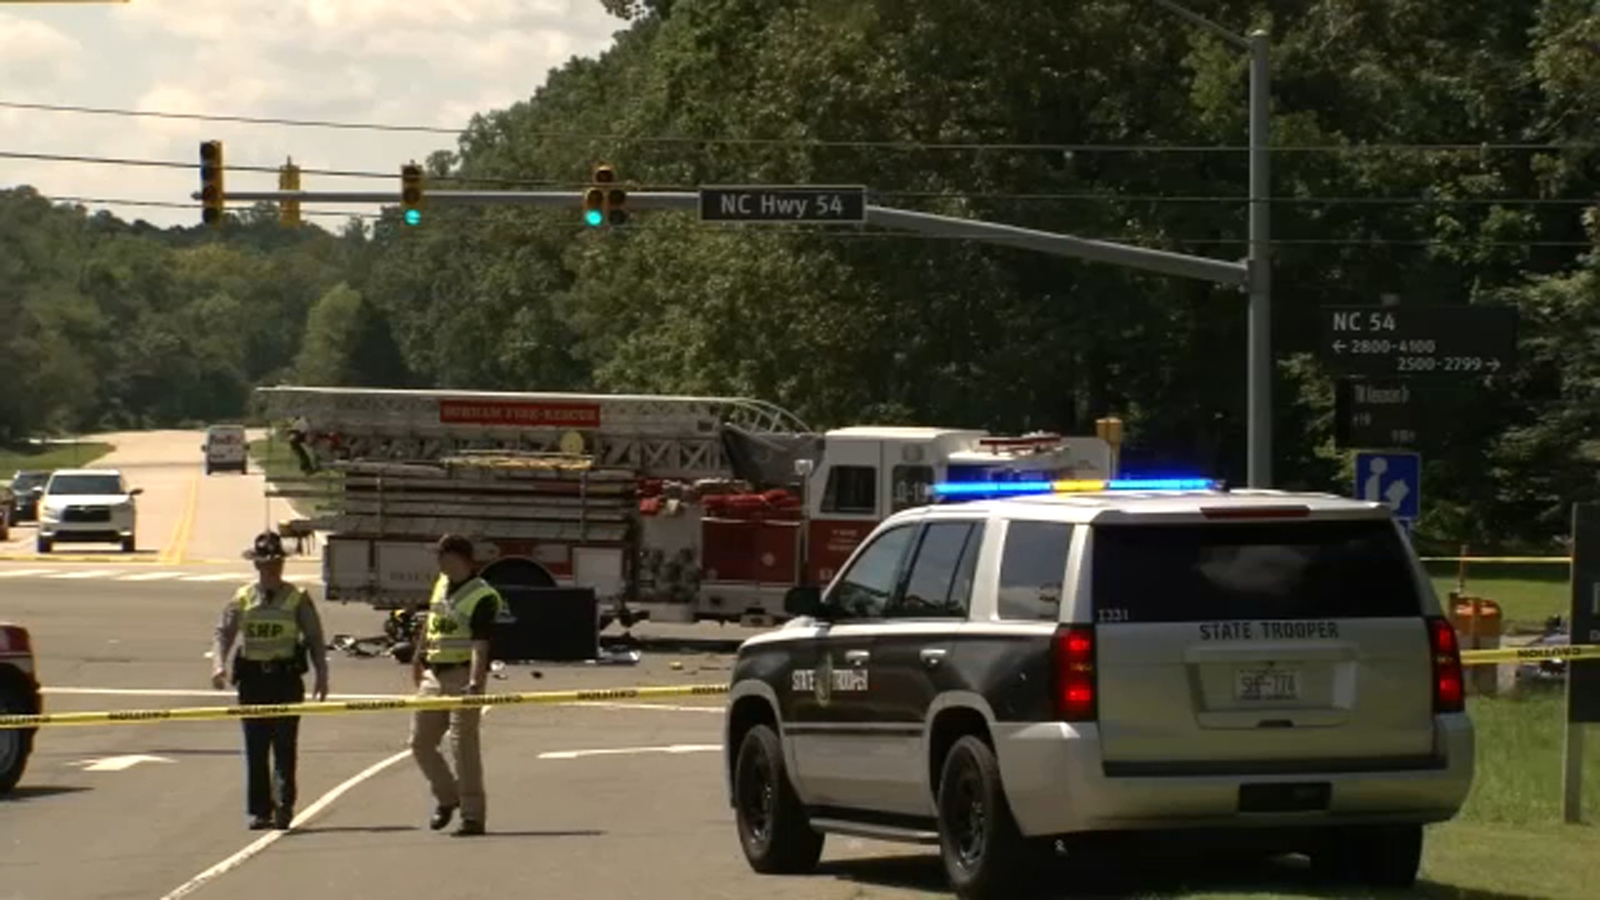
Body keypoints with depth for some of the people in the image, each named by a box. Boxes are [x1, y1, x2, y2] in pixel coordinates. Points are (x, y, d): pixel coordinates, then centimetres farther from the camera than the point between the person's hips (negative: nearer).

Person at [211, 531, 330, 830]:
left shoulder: (297, 598, 5)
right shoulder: (242, 598, 9)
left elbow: (315, 639, 8)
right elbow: (223, 633, 6)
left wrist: (322, 675, -1)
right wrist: (218, 665, -11)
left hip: (287, 679, -2)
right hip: (252, 679, 2)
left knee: (285, 744, -10)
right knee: (255, 748, 4)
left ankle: (283, 804, -13)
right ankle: (258, 810, 8)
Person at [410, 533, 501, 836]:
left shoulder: (482, 597, -14)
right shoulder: (441, 585, 11)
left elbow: (480, 644, -24)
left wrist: (474, 682, -34)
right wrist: (418, 655, 28)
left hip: (463, 675, -8)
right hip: (433, 674, 8)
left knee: (463, 745, -7)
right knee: (420, 741, 11)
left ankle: (473, 815, -1)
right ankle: (446, 797, 30)